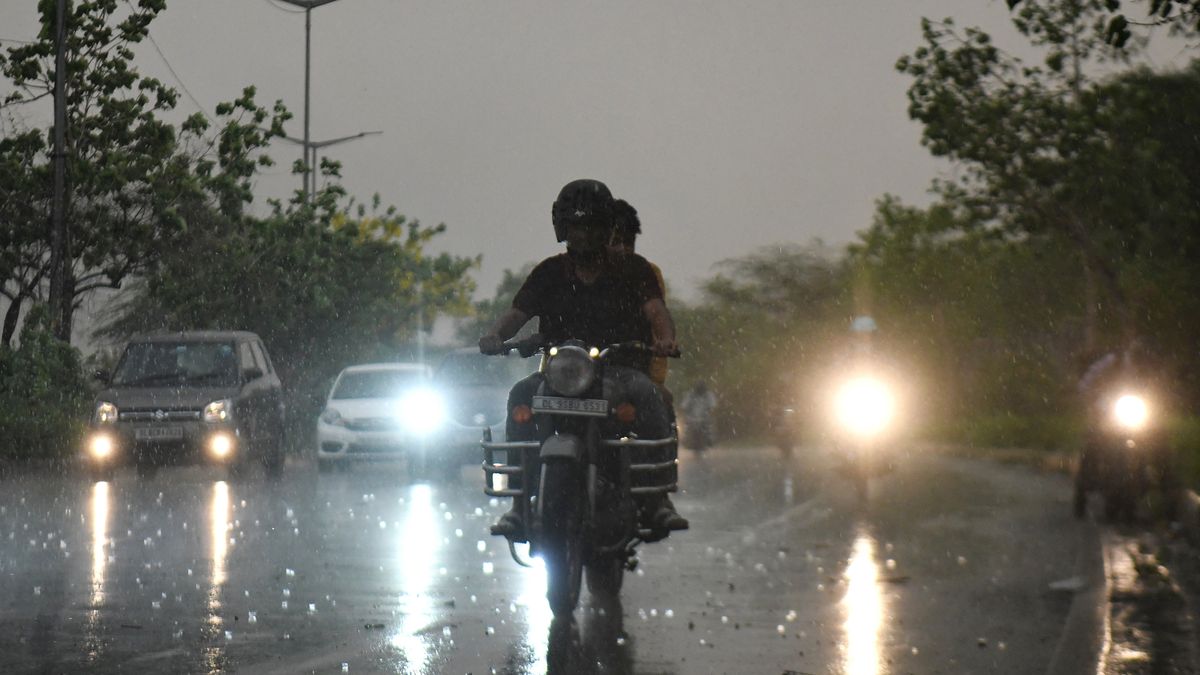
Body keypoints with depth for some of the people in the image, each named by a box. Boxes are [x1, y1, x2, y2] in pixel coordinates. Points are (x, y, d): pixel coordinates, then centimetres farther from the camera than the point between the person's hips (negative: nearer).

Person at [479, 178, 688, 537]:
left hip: (621, 368, -2)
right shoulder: (549, 273, 15)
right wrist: (496, 335, -19)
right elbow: (517, 312, 5)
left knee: (647, 396, -35)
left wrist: (665, 338, -30)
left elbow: (656, 309, -6)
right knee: (521, 396, -28)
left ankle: (656, 498, -31)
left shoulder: (632, 269, 9)